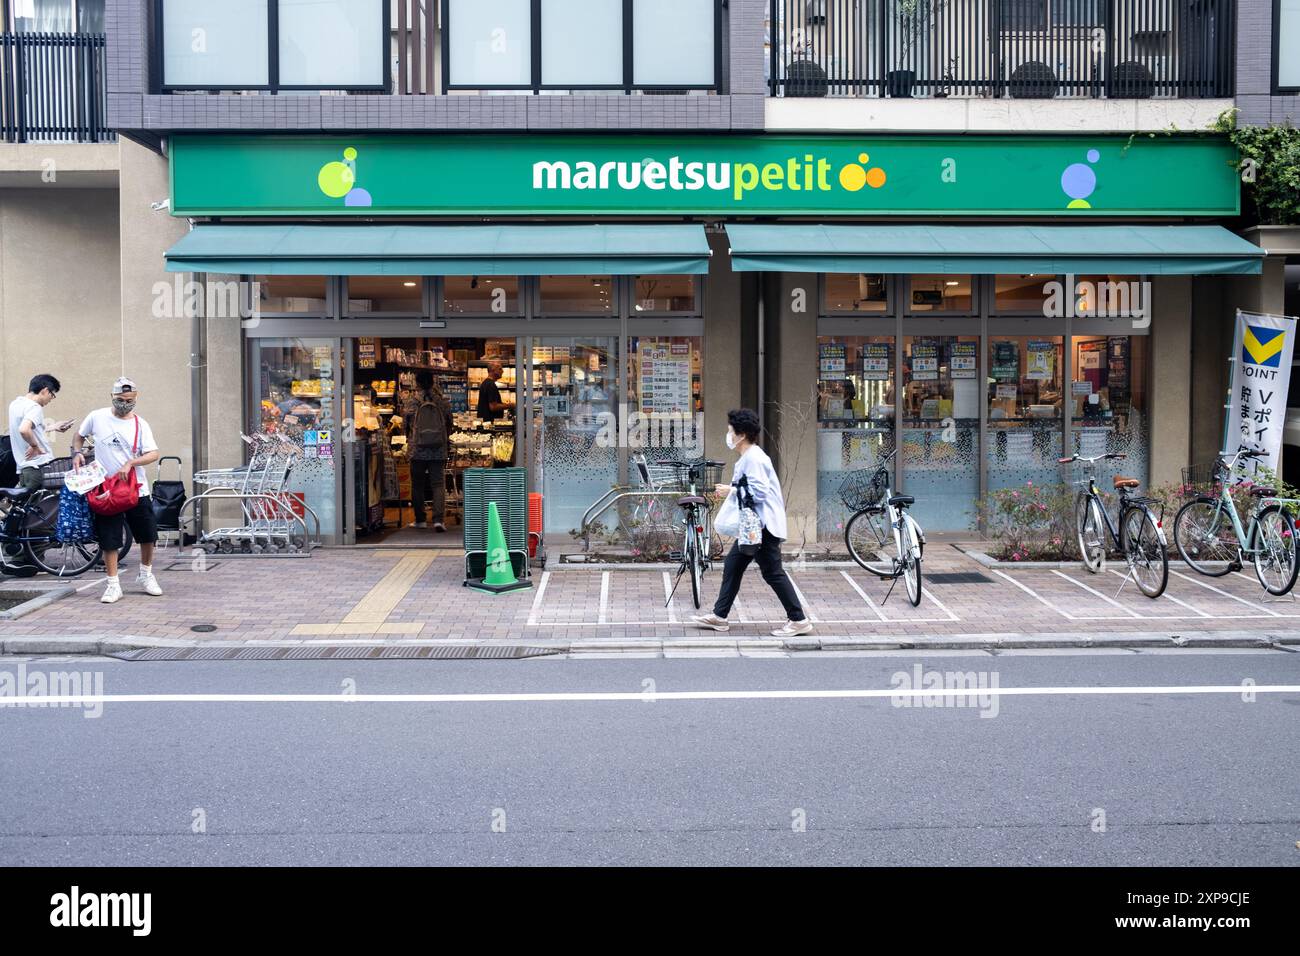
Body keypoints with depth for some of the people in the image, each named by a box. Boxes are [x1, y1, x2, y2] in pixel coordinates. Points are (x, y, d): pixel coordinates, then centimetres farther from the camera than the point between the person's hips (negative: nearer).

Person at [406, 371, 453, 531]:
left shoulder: (413, 402, -5)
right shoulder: (443, 401, 1)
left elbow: (408, 425, 4)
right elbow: (449, 423, 10)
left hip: (418, 449, -1)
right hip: (439, 450, 1)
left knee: (417, 485, 12)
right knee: (439, 484, 1)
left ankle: (420, 520, 17)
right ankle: (438, 519, -12)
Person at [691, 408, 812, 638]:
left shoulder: (753, 458, -17)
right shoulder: (747, 457, 16)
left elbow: (759, 491, -25)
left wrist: (731, 491, -15)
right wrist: (732, 491, 17)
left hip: (764, 526, -11)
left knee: (773, 573, -7)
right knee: (732, 565, 13)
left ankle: (798, 621, -1)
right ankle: (719, 616, 18)